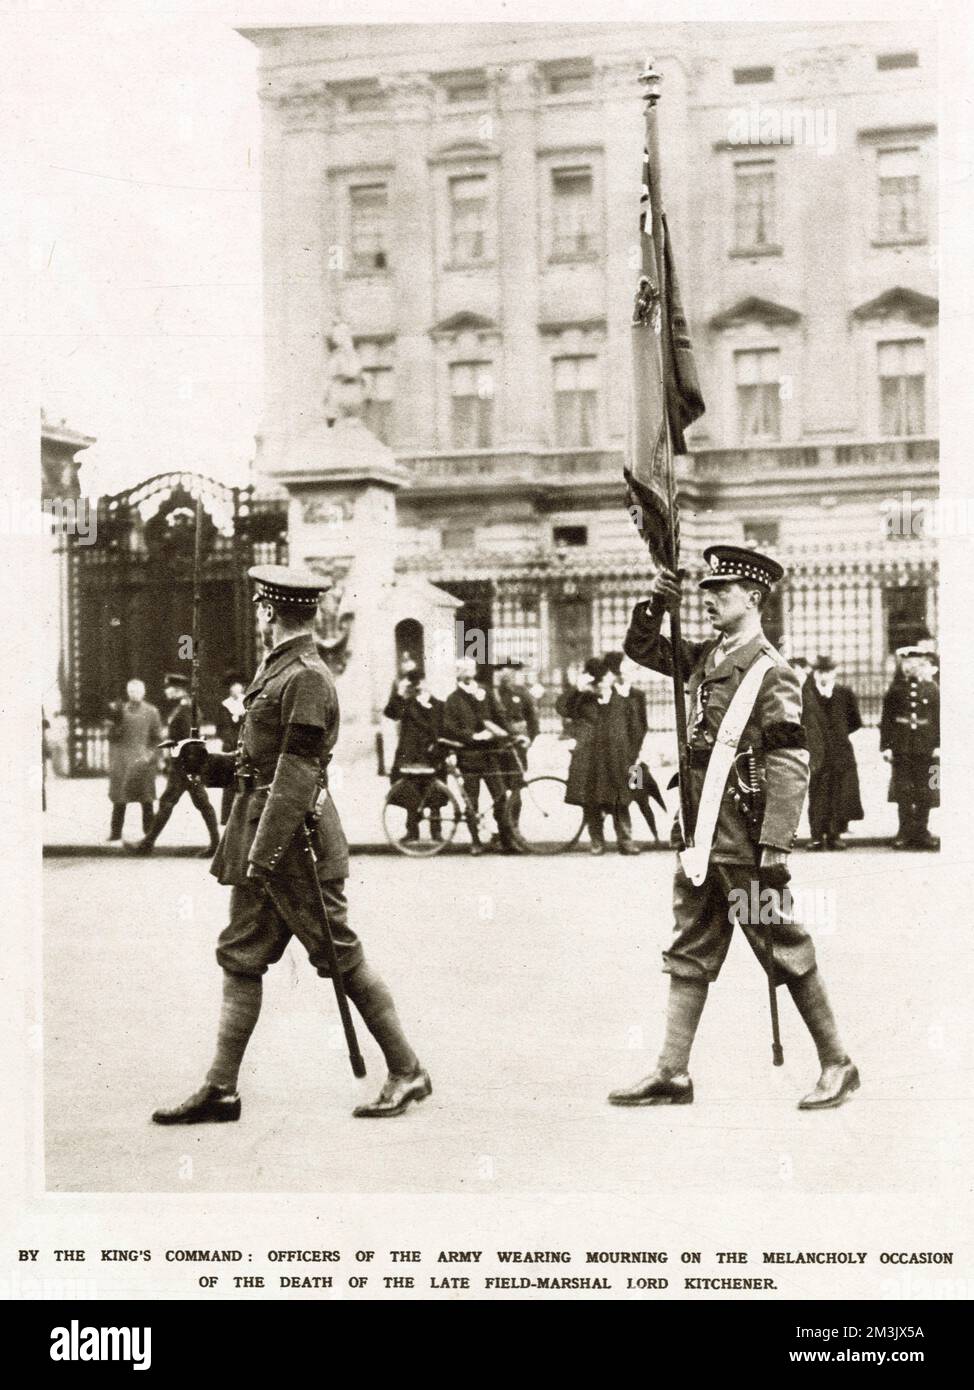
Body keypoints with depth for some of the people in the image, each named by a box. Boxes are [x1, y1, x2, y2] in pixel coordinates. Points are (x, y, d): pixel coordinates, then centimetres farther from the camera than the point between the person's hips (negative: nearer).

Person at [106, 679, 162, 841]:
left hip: (143, 760, -1)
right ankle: (115, 831, 7)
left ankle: (149, 832, 7)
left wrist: (151, 755, -6)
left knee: (146, 800, 1)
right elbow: (112, 738, 7)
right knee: (119, 799, 1)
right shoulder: (120, 710, 8)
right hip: (122, 760, 1)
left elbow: (157, 737, 5)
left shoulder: (151, 712, 6)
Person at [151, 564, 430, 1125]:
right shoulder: (279, 672, 14)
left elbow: (296, 774, -21)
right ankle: (222, 1089, 12)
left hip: (294, 837, -10)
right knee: (240, 955, 8)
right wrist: (210, 761, 11)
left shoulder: (306, 678, -16)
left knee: (340, 953, -2)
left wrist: (263, 854, -22)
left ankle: (408, 1072, 9)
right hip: (259, 833, 10)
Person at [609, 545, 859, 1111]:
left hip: (744, 839, -8)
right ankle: (673, 1075, 14)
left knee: (785, 951, 1)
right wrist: (656, 604, 3)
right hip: (701, 834, 8)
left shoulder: (772, 672, -12)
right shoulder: (706, 657, 10)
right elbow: (641, 649, 22)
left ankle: (837, 1064, 14)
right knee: (689, 954, 9)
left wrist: (775, 846, -22)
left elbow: (790, 764, -16)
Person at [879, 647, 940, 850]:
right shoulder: (895, 690, 4)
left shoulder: (932, 689, 6)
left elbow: (939, 718, 5)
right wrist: (885, 746, -4)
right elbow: (886, 719, 3)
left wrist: (938, 744, -3)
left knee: (925, 792, 4)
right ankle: (905, 832, 5)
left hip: (926, 748, 1)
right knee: (903, 791, -1)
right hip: (901, 748, -1)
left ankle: (921, 832, 13)